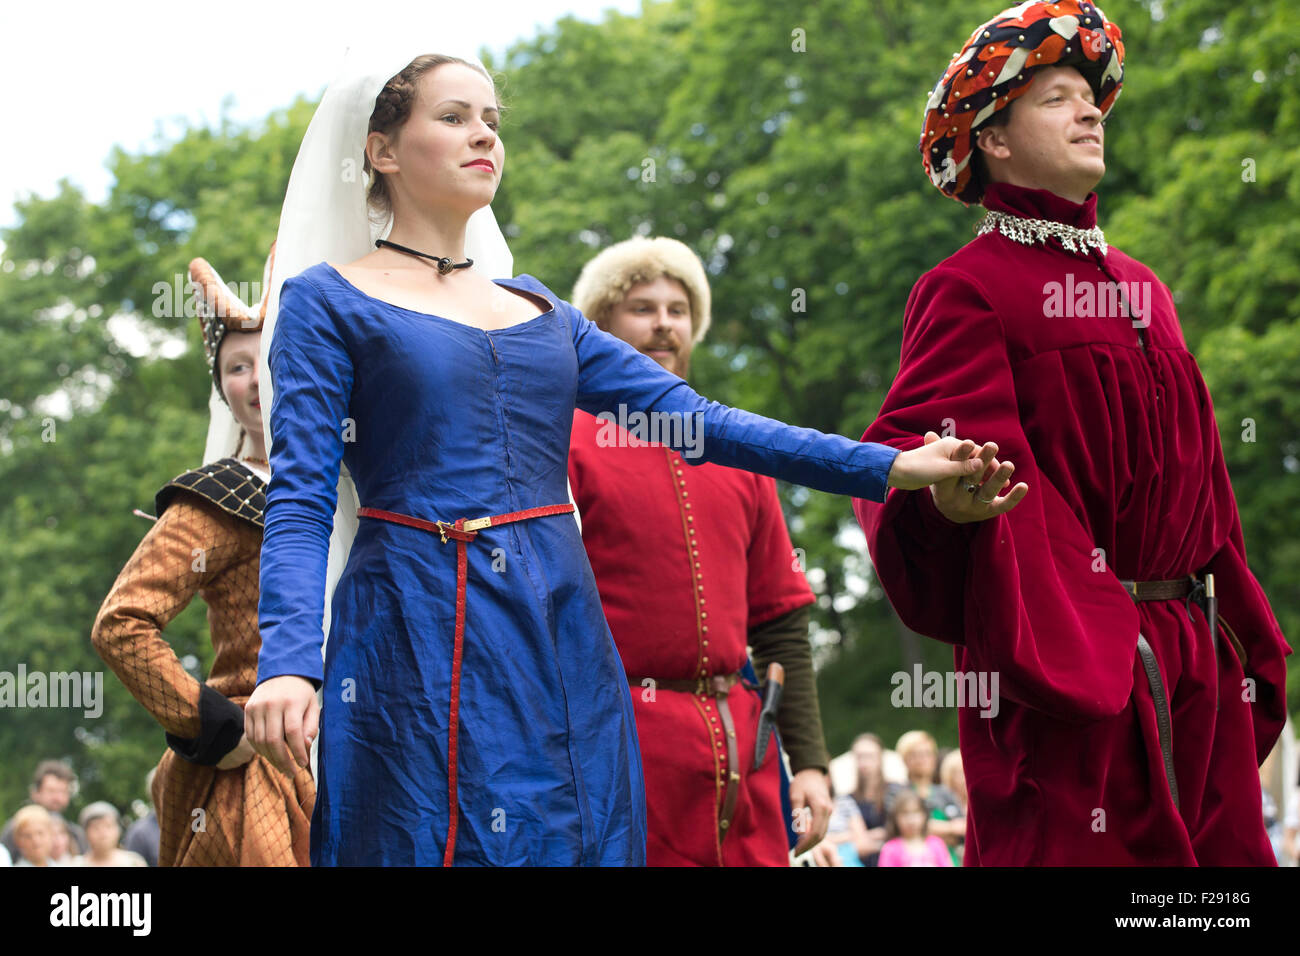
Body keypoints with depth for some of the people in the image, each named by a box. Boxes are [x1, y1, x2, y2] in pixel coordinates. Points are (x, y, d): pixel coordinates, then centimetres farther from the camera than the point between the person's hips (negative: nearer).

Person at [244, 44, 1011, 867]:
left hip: (561, 641, 5)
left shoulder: (537, 310, 18)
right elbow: (301, 500, -6)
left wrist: (889, 467, 3)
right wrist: (287, 661, -22)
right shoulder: (329, 300, 3)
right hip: (416, 638, -5)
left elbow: (695, 418, 11)